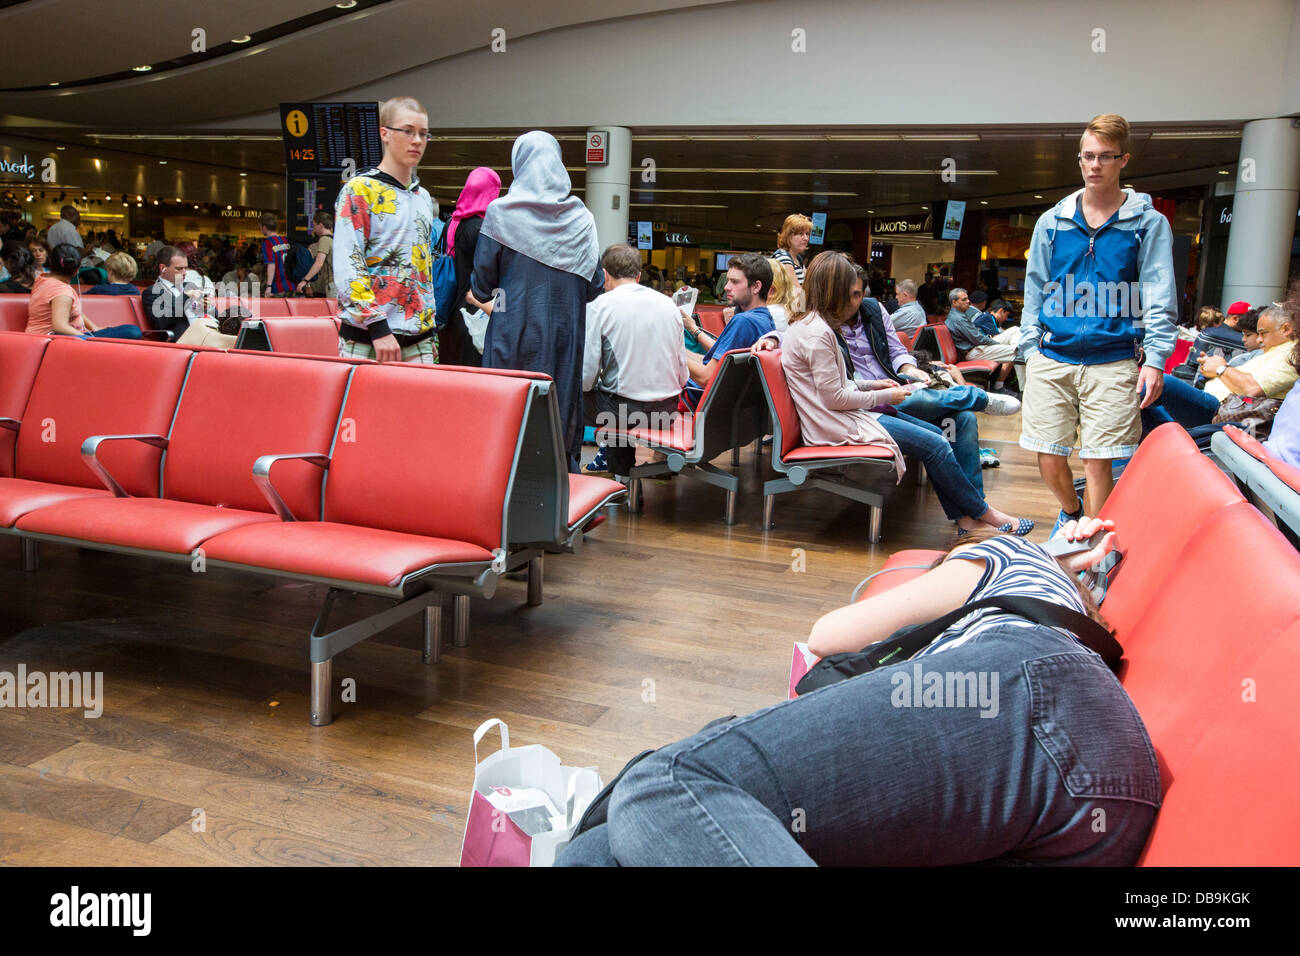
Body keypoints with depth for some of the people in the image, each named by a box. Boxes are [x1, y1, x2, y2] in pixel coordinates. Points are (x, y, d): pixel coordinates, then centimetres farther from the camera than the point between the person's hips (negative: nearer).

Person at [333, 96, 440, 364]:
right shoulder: (359, 190, -4)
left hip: (418, 341, 6)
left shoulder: (424, 198, 18)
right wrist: (378, 327, -20)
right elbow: (346, 267, -12)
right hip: (366, 338, -6)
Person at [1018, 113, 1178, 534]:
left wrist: (1155, 360, -9)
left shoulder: (1148, 223, 5)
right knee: (1049, 460, 4)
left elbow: (1160, 297, 1)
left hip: (1113, 362, -2)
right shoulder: (1052, 222, 11)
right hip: (1052, 357, 2)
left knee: (1099, 463, -3)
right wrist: (1031, 351, 6)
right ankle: (1071, 511, 36)